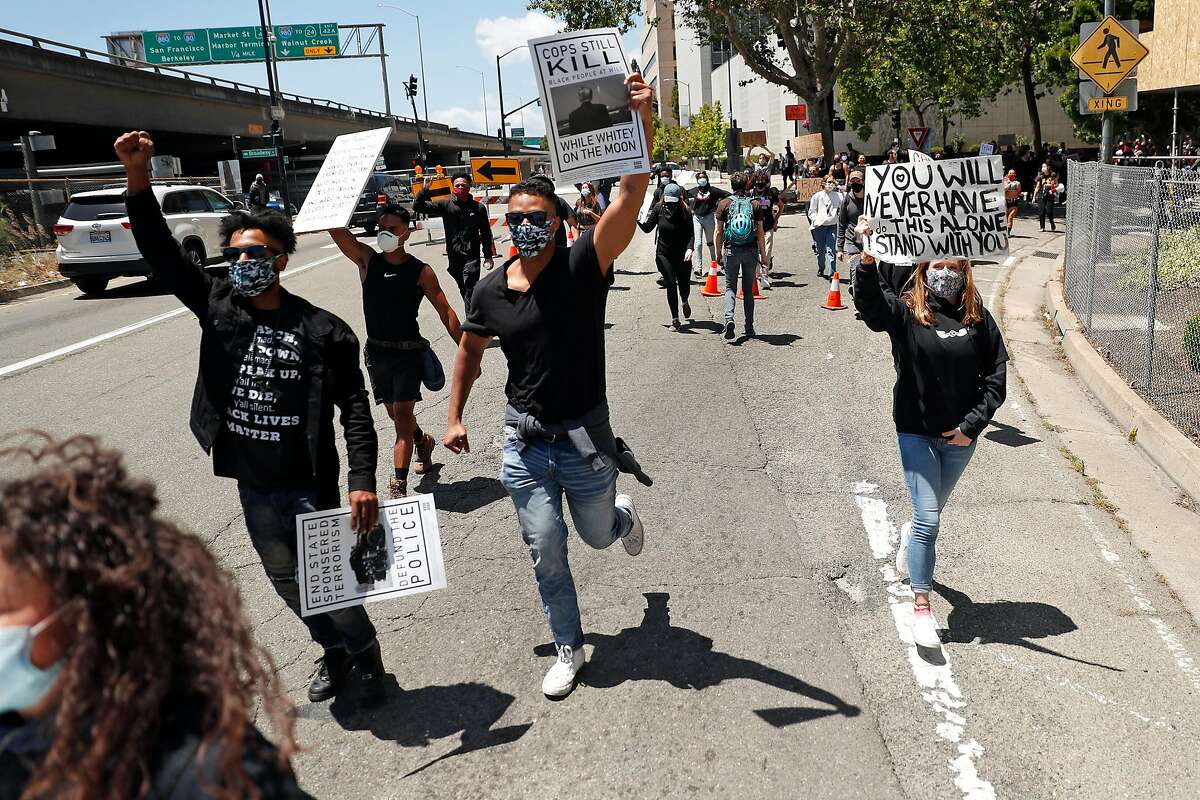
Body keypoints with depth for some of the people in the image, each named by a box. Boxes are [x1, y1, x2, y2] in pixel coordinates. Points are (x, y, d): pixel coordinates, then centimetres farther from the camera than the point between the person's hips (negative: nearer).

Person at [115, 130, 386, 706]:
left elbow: (354, 407, -12)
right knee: (290, 586, 19)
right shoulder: (218, 307, 0)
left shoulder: (322, 330, -12)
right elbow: (162, 255, -8)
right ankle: (333, 655, 42)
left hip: (309, 487, -5)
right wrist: (138, 179, -20)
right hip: (253, 487, 5)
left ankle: (366, 658, 31)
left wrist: (362, 481, -19)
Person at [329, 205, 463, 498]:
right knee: (395, 413, 19)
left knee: (402, 416, -12)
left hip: (409, 352, -4)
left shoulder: (420, 271, -6)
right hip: (376, 351, 4)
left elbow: (446, 312, -5)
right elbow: (336, 228, -10)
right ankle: (422, 441, 50)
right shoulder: (367, 260, 1)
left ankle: (399, 487, -13)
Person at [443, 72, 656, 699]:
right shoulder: (491, 289, -3)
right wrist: (455, 417, 14)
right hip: (525, 441, 2)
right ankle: (569, 649, 29)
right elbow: (470, 351, 14)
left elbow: (632, 194, -27)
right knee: (546, 553, 8)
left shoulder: (584, 264, -13)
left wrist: (641, 121, -39)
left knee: (598, 534, 20)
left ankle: (622, 512, 58)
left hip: (583, 436, -2)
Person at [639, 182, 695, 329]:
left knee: (684, 284, 9)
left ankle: (685, 302, 47)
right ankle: (675, 318, 4)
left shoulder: (685, 211, -7)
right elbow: (648, 228, 2)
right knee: (671, 285, -9)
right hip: (664, 254, 0)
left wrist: (689, 248, -26)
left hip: (682, 254, 0)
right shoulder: (659, 208, -3)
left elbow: (691, 233, -10)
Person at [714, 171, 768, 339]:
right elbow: (760, 233, -1)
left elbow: (719, 232, -1)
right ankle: (749, 327, 14)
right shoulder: (755, 204, 0)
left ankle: (729, 318, -18)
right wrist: (763, 255, 5)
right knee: (748, 289, 11)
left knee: (730, 287, 7)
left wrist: (719, 253, 8)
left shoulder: (724, 204, -1)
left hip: (731, 250, -1)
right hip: (750, 251, 1)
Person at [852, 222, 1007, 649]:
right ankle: (921, 606, 4)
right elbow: (869, 304, -29)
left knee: (933, 511, 23)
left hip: (960, 436, 4)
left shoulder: (978, 318, 0)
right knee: (928, 519, -7)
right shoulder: (906, 312, -8)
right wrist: (867, 257, -45)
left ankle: (910, 536, 58)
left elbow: (996, 376, 1)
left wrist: (972, 424, -9)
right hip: (917, 431, -4)